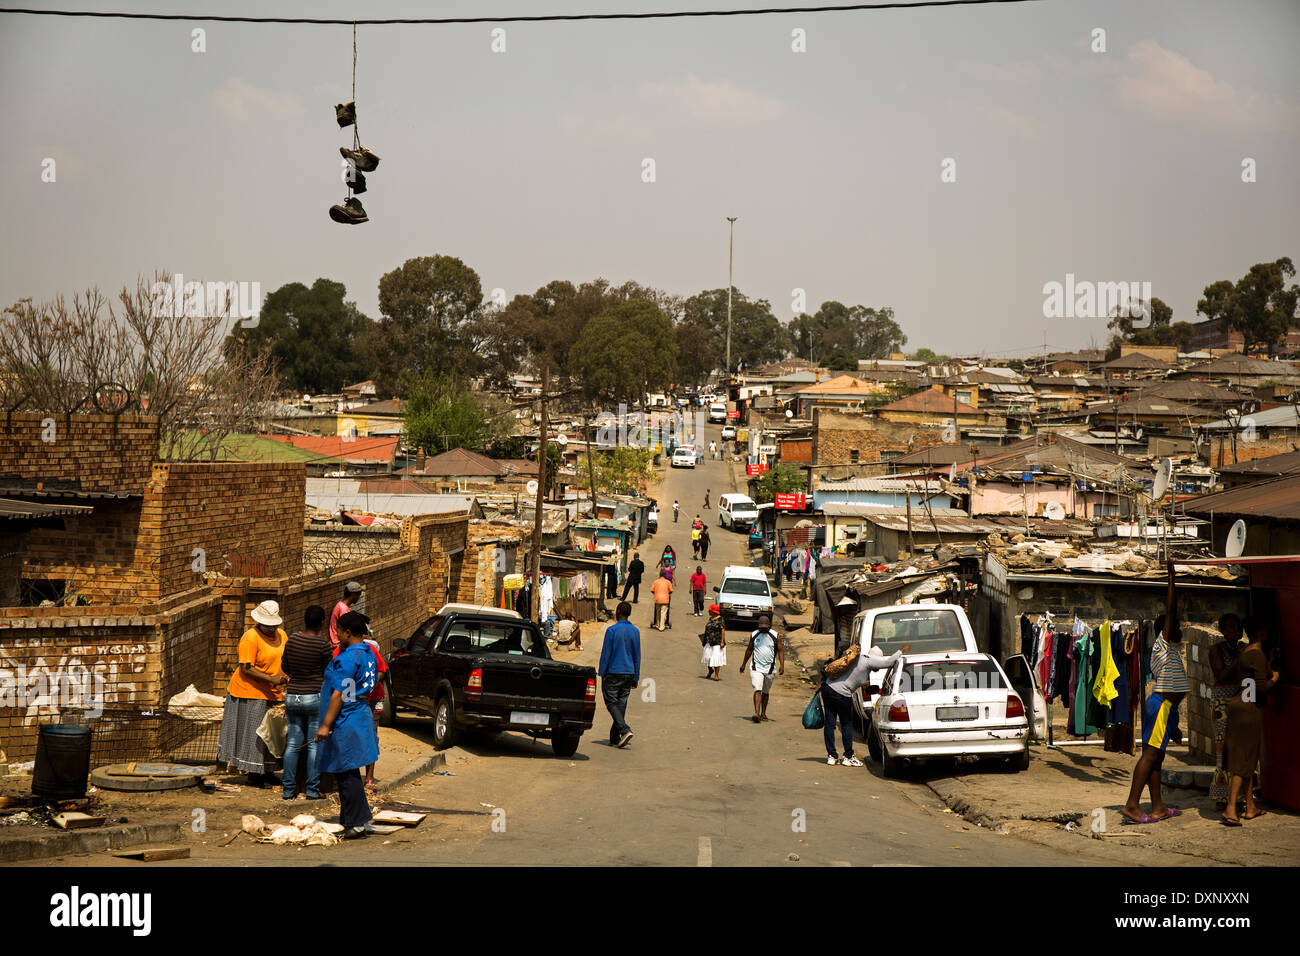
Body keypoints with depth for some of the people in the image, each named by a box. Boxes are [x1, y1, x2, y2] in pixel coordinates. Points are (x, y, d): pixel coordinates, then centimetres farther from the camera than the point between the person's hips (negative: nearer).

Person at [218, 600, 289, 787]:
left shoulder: (281, 635, 9)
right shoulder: (251, 637, -15)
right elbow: (246, 669, -19)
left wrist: (285, 677, 0)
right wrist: (271, 679, -22)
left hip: (272, 694, 7)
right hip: (250, 693, -7)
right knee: (253, 734, -2)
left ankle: (267, 772, 19)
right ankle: (253, 774, 5)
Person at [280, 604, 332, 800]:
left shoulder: (292, 639, 1)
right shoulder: (322, 643, -12)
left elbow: (285, 667, 12)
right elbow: (329, 673, -3)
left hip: (292, 696, 4)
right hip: (316, 696, -4)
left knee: (293, 743, 9)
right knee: (314, 744, 2)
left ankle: (289, 789, 11)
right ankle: (312, 789, 3)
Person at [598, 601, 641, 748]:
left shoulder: (612, 630, -11)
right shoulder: (635, 631, 6)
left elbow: (606, 654, -10)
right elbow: (637, 656, 11)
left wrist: (602, 673, -2)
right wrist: (636, 677, 16)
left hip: (613, 672, -5)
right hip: (629, 673, 5)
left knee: (611, 703, 0)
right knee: (621, 704, 9)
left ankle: (625, 729, -20)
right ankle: (615, 738, 12)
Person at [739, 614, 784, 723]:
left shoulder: (775, 636, 0)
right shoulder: (754, 635, 4)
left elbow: (780, 651, 1)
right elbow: (749, 650, 16)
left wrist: (782, 665, -12)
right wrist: (743, 664, 21)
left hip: (770, 668, 1)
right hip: (756, 667, -1)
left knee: (766, 692, 12)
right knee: (757, 690, -16)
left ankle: (763, 713, 23)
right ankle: (756, 713, -25)